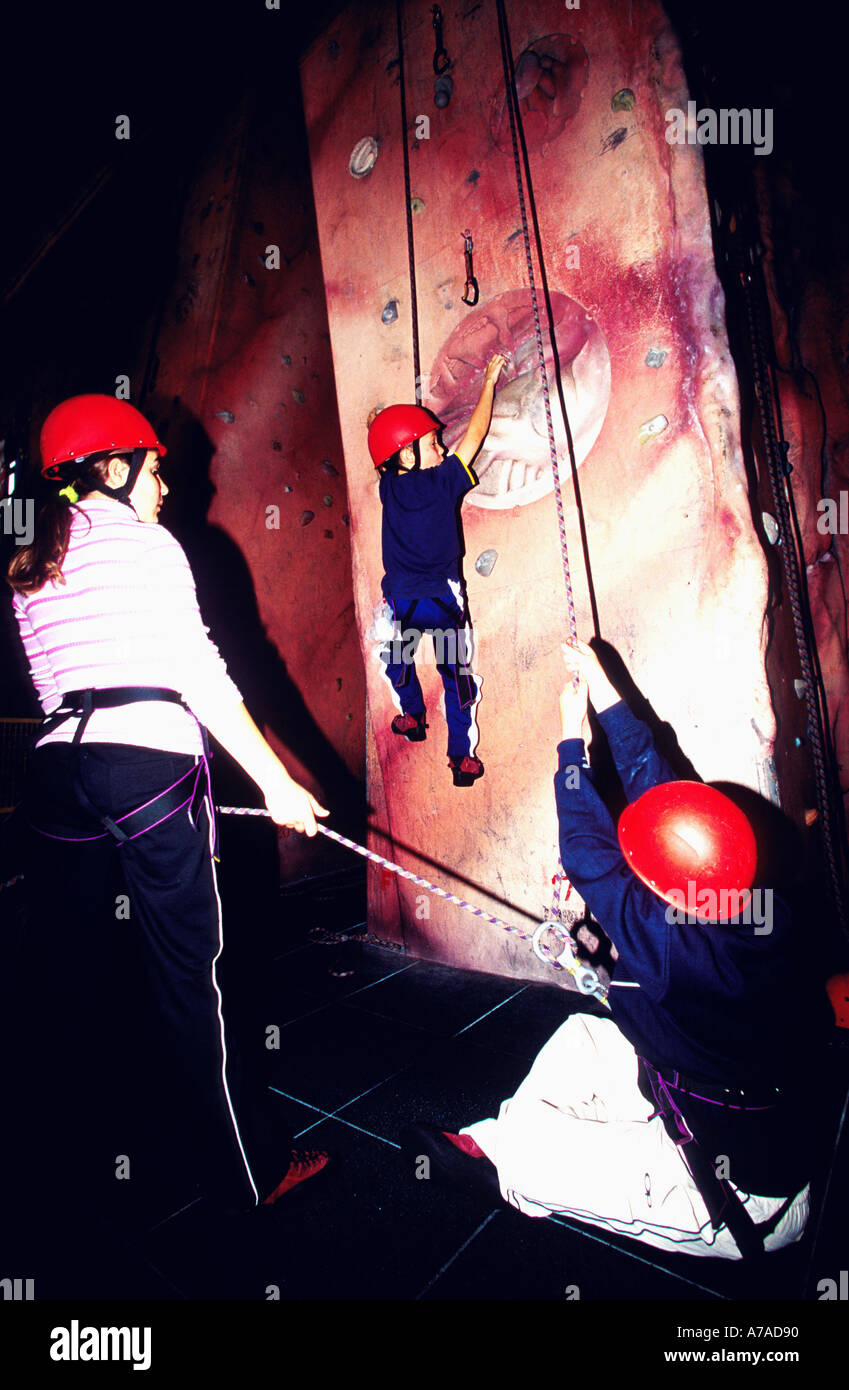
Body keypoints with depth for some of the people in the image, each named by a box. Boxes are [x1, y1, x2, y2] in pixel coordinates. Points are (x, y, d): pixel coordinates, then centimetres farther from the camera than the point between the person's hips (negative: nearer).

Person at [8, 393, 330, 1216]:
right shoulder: (146, 540, 1)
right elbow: (199, 673, -7)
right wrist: (276, 782, -6)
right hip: (150, 761, -6)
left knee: (68, 975, 15)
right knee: (185, 977, 1)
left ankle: (83, 1150, 33)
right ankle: (240, 1177, 16)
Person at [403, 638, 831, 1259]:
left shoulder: (674, 948, -37)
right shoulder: (765, 914, -15)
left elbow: (588, 853, -25)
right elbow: (654, 781, -10)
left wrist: (572, 738, -15)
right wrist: (603, 694, -4)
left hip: (736, 1210, -8)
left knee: (522, 1154, -2)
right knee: (581, 1037, 10)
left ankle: (497, 1154, 31)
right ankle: (496, 1135, 24)